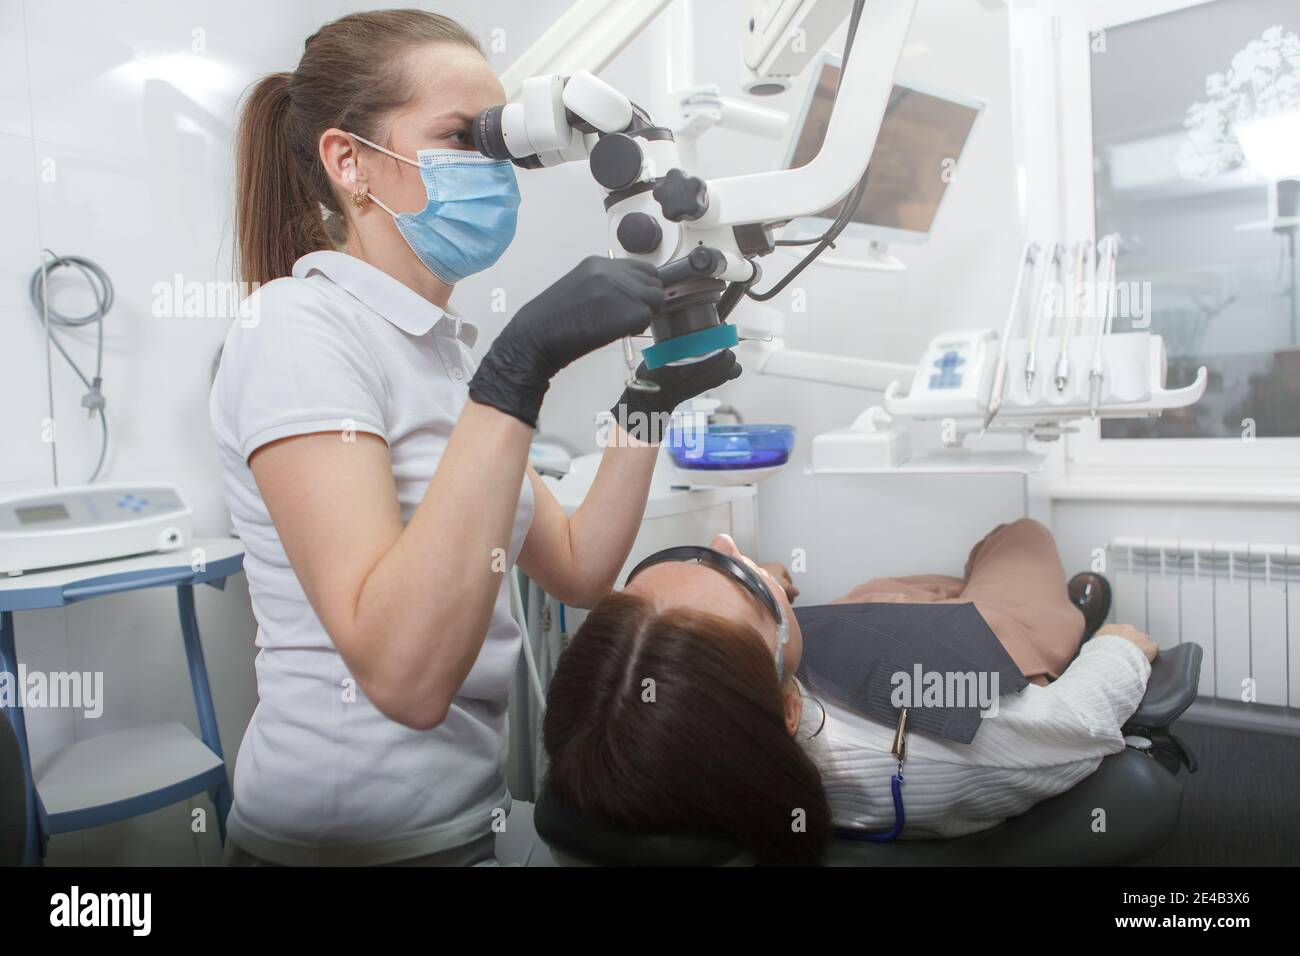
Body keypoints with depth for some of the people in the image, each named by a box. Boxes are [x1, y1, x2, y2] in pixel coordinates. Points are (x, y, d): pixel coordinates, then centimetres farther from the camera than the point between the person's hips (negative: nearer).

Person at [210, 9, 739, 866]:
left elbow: (578, 572, 5)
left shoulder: (440, 343, 8)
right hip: (346, 834, -7)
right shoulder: (302, 326, -17)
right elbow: (403, 675, -29)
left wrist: (649, 405, -6)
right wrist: (518, 370, -32)